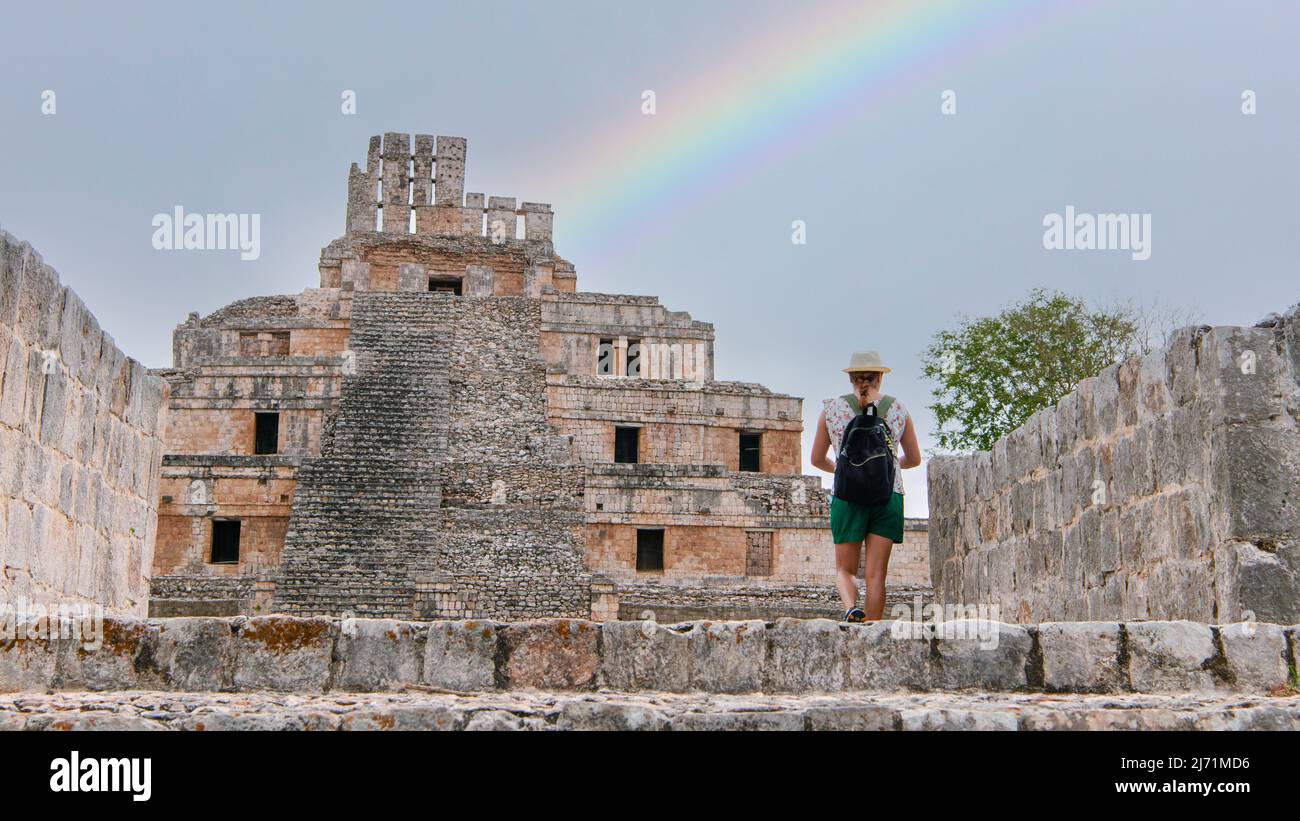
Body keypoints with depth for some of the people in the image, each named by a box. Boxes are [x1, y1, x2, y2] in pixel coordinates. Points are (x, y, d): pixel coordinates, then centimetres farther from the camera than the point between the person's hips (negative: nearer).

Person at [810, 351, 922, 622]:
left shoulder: (832, 408, 3)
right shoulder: (898, 409, 6)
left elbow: (817, 459, 11)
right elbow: (914, 459, 16)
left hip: (848, 496, -1)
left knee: (845, 569, 9)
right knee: (875, 573, 3)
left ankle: (851, 608, -20)